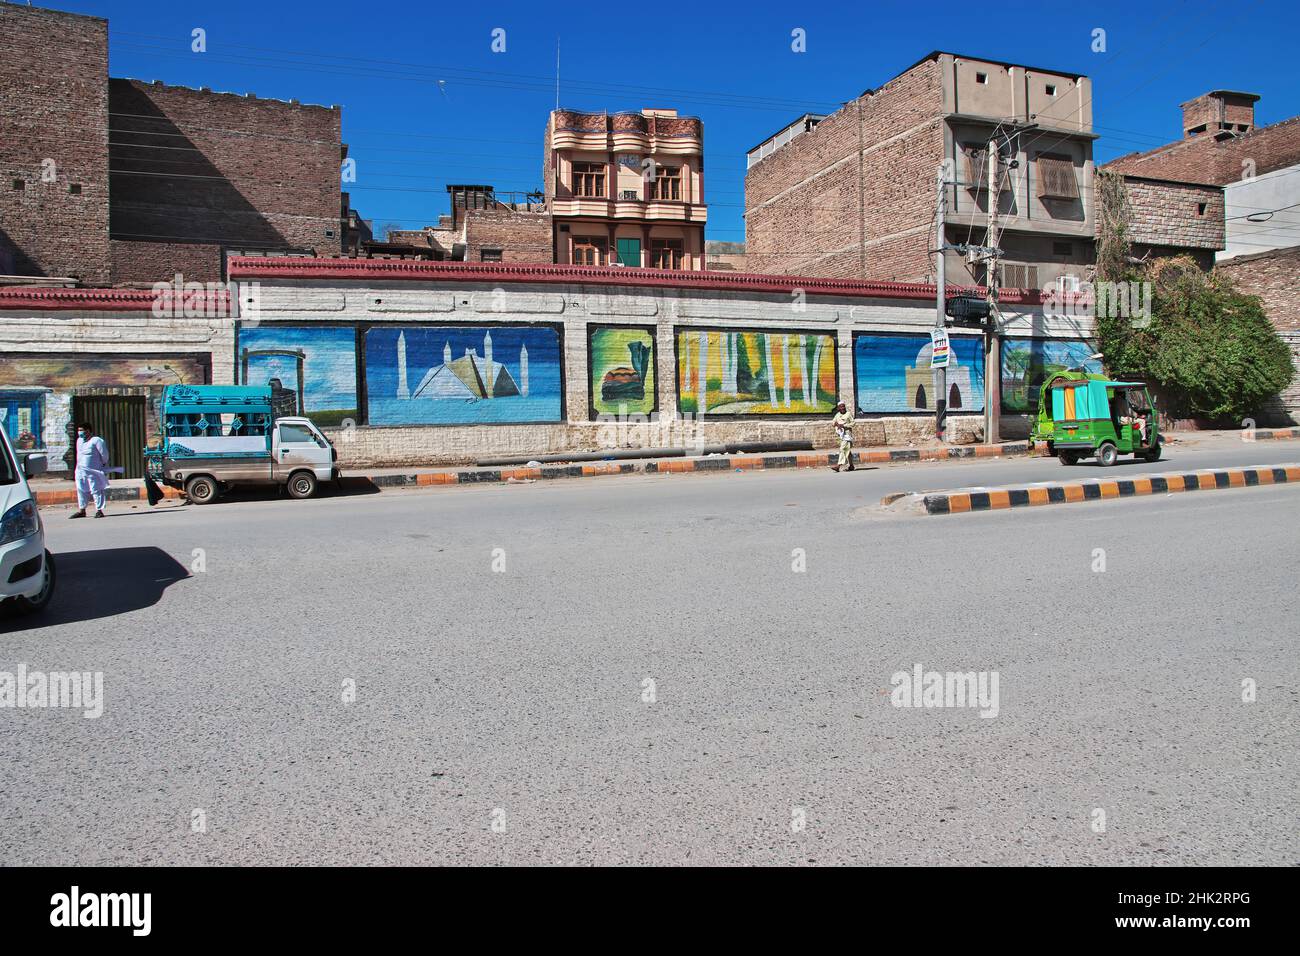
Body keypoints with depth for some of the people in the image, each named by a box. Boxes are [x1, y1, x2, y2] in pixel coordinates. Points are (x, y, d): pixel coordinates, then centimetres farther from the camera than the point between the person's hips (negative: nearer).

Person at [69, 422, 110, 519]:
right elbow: (79, 454, 23)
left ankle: (99, 510, 0)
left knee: (96, 490, -4)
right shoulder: (79, 440, 13)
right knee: (81, 490, 10)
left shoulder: (96, 441, -11)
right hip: (80, 471, 8)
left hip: (93, 471, -7)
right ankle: (82, 510, 19)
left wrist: (104, 467, 0)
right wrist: (78, 467, 20)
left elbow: (104, 455, -7)